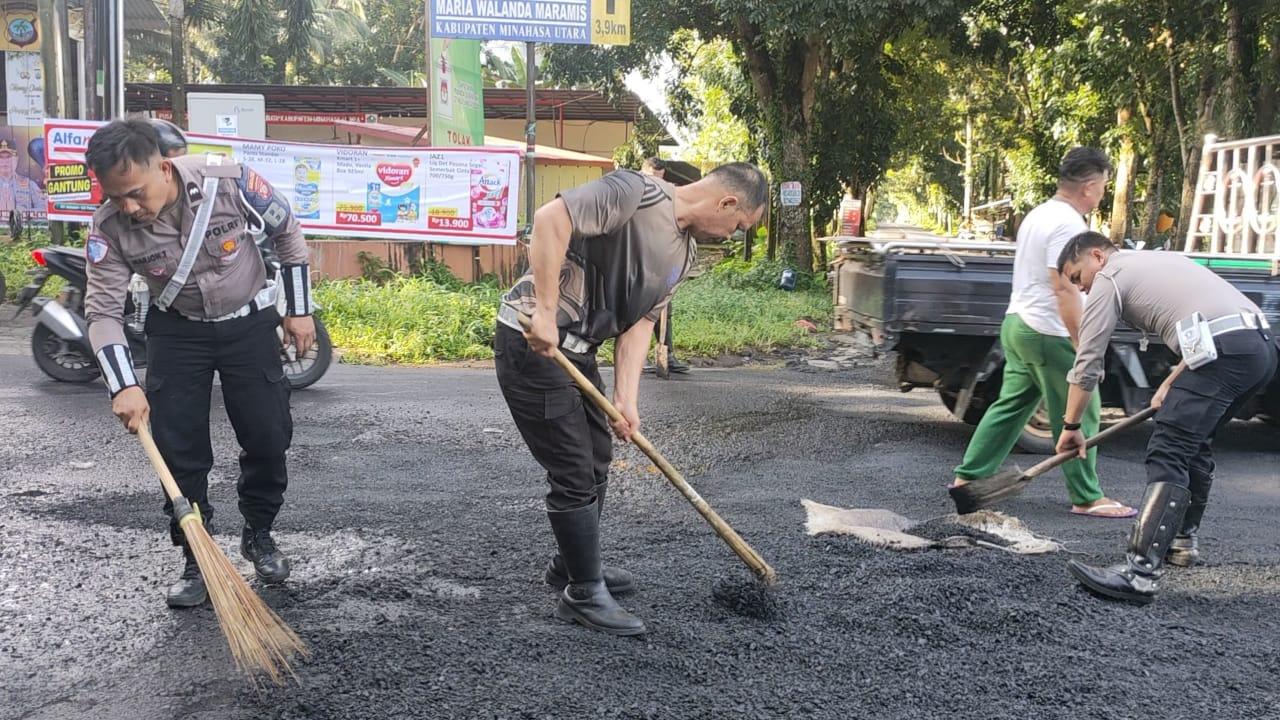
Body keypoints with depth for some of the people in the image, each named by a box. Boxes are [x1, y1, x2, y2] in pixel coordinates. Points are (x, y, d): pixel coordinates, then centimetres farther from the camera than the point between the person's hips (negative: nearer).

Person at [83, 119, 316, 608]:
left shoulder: (229, 182, -25)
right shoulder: (110, 228, -21)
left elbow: (287, 232, -8)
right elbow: (103, 311, -17)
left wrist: (299, 310, -4)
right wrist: (123, 386, -29)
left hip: (249, 322, -1)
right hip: (176, 331, 1)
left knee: (268, 437, 0)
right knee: (178, 448, -2)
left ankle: (258, 535, 24)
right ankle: (196, 559, 13)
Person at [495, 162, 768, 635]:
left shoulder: (683, 253, 9)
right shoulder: (640, 193, -19)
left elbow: (640, 321, 6)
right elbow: (552, 217, -29)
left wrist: (627, 398, -6)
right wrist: (546, 311, -31)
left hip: (578, 349, 10)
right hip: (532, 343, -10)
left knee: (597, 460, 20)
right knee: (575, 474, -4)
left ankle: (572, 565, 40)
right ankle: (584, 595, 12)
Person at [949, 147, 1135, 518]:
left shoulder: (1039, 214, 15)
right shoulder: (1068, 224, -17)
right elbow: (1064, 289, -22)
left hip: (1017, 323, 10)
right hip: (1049, 334, -10)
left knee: (1010, 406, 13)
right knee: (1079, 417, 1)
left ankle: (967, 478, 12)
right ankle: (1087, 498, 10)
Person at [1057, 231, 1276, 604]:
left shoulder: (1109, 278, 8)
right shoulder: (1162, 259, 32)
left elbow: (1087, 362, 7)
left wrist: (1071, 426, 16)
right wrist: (1171, 384, 29)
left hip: (1224, 350, -9)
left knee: (1168, 454, -13)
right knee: (1195, 444, 24)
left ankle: (1141, 571, -20)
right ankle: (1182, 539, 33)